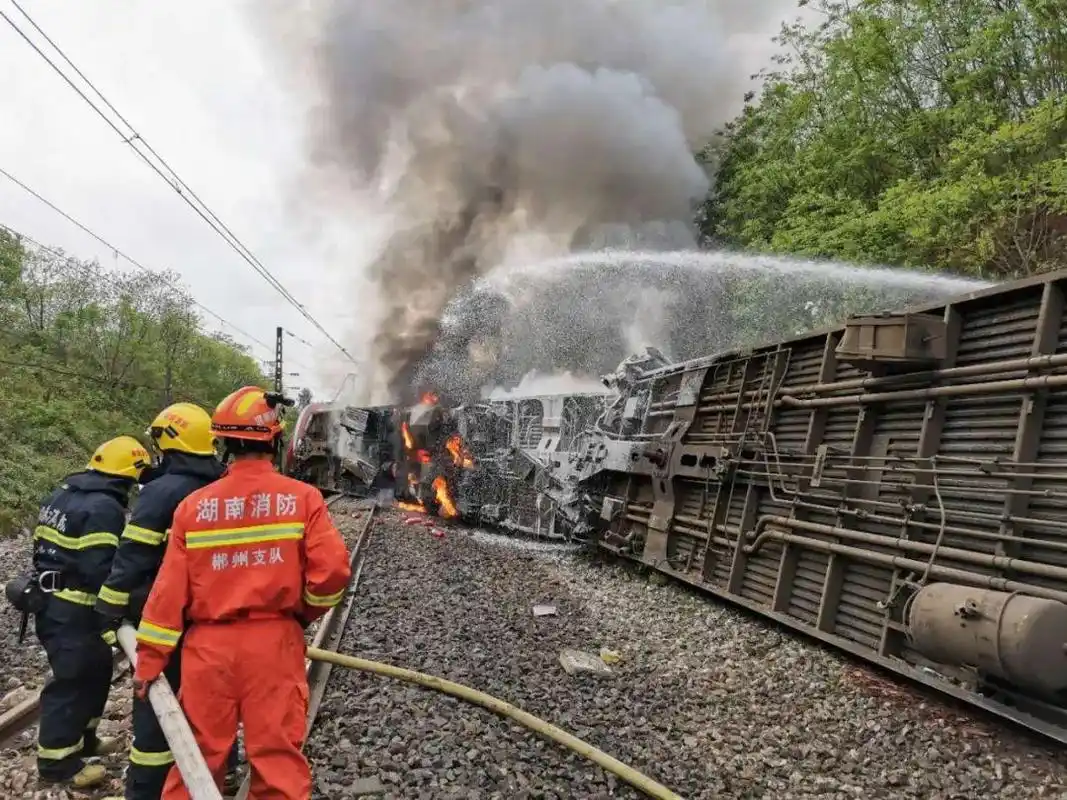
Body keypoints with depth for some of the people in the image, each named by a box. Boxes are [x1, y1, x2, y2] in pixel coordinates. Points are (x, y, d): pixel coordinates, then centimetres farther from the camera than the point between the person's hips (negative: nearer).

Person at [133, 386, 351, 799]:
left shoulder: (194, 505, -1)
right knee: (277, 755, 6)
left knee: (198, 755, 14)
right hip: (273, 643, -2)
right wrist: (304, 613, 7)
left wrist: (149, 658, 7)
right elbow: (333, 571, -13)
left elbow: (171, 589, -1)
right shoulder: (303, 498, -8)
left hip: (209, 644, 2)